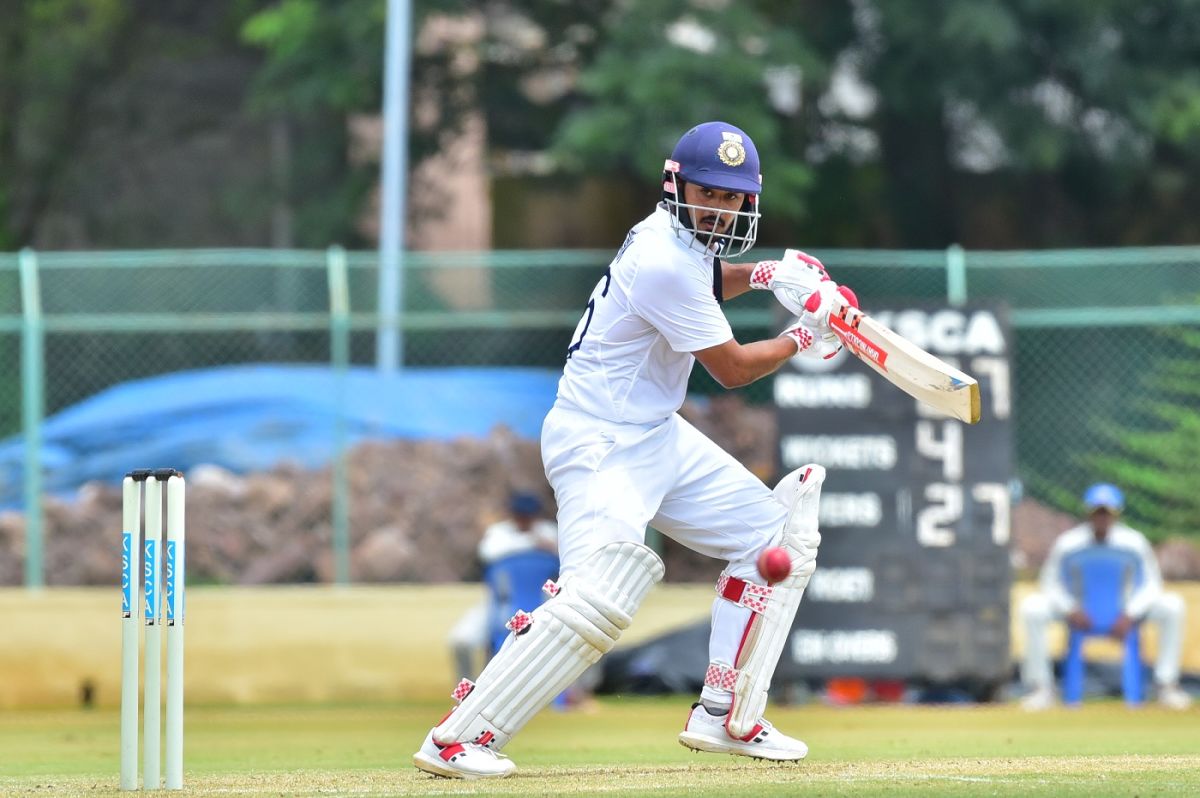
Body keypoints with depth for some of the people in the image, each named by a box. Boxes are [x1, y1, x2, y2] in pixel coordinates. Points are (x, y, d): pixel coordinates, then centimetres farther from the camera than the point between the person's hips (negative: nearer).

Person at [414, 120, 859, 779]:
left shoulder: (681, 238, 6)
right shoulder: (664, 261, -23)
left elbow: (702, 282, 33)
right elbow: (732, 368, -14)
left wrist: (762, 275, 14)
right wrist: (804, 337, 1)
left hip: (658, 435, 11)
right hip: (601, 445, -11)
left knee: (775, 537, 10)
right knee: (598, 595, -26)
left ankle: (725, 719, 12)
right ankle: (456, 737, -22)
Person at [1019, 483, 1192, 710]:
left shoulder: (1134, 542, -13)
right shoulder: (1067, 543, -14)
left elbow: (1151, 584, -6)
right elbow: (1051, 582, -3)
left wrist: (1130, 615, -22)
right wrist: (1070, 610, -23)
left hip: (1124, 612, 0)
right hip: (1080, 611, 0)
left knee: (1172, 605, -23)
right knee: (1032, 607, -26)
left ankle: (1167, 685, -12)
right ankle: (1041, 688, -15)